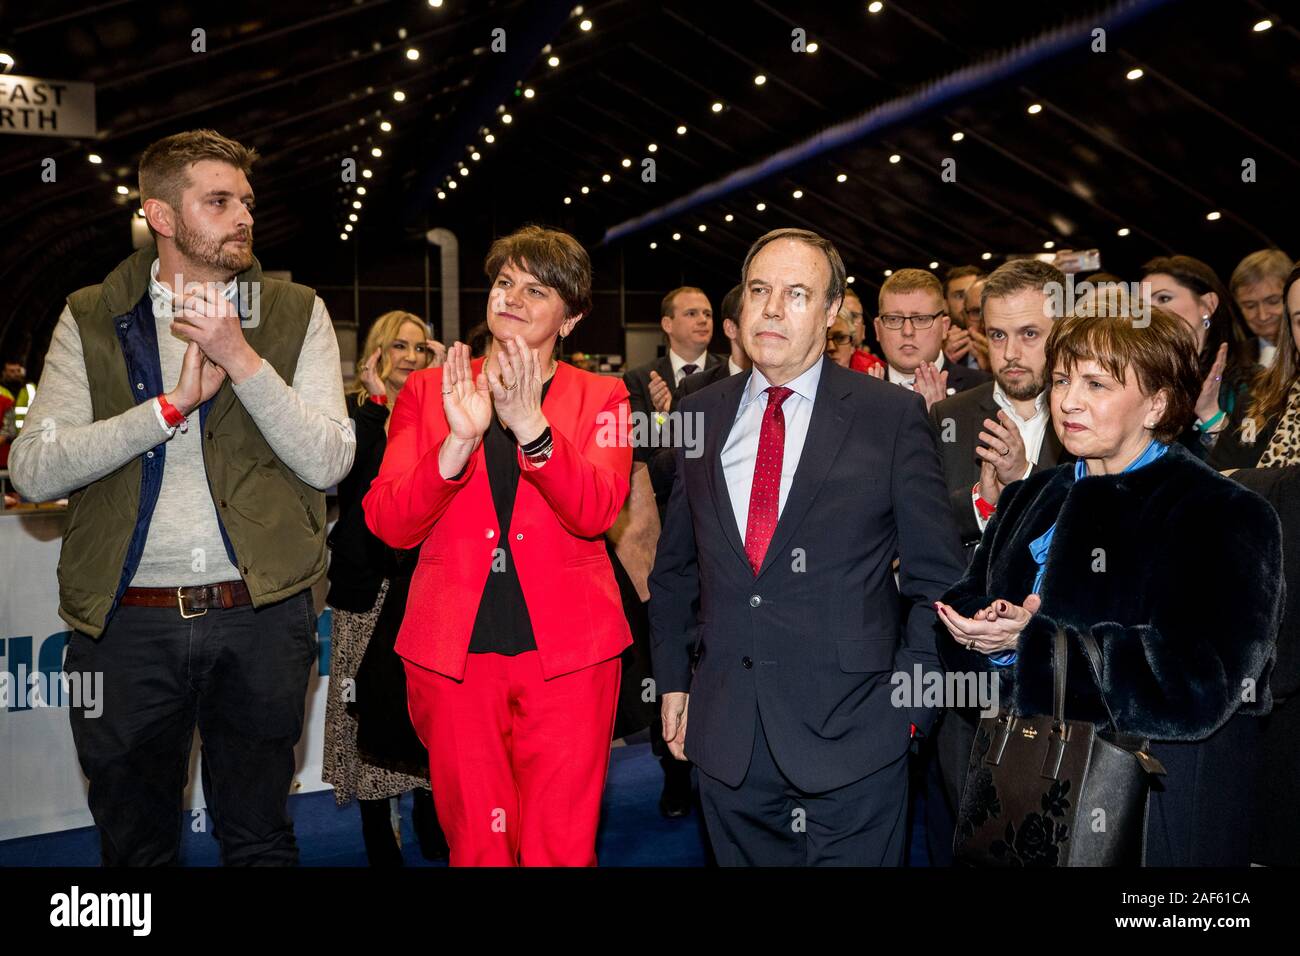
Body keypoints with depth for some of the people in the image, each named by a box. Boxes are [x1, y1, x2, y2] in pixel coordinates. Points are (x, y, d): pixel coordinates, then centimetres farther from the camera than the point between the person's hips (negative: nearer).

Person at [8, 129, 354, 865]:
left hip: (262, 613, 0)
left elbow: (328, 463, -7)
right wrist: (172, 404, -15)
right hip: (125, 619, 1)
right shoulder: (91, 318, 4)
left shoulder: (297, 313, 3)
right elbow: (32, 471, -6)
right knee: (135, 844, 17)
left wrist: (242, 358, -16)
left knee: (260, 838, 15)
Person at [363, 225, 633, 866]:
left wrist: (531, 427, -26)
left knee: (561, 845, 3)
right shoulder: (427, 390, 8)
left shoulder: (600, 397, 6)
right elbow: (387, 524, -4)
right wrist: (458, 441, -20)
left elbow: (596, 512, -12)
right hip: (453, 649, 1)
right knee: (474, 843, 11)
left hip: (566, 649, -1)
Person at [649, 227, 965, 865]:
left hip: (851, 735, -3)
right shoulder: (699, 416, 5)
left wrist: (908, 701, -6)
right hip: (725, 732, 3)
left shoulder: (893, 416, -5)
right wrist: (673, 680, 9)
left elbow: (936, 576, -2)